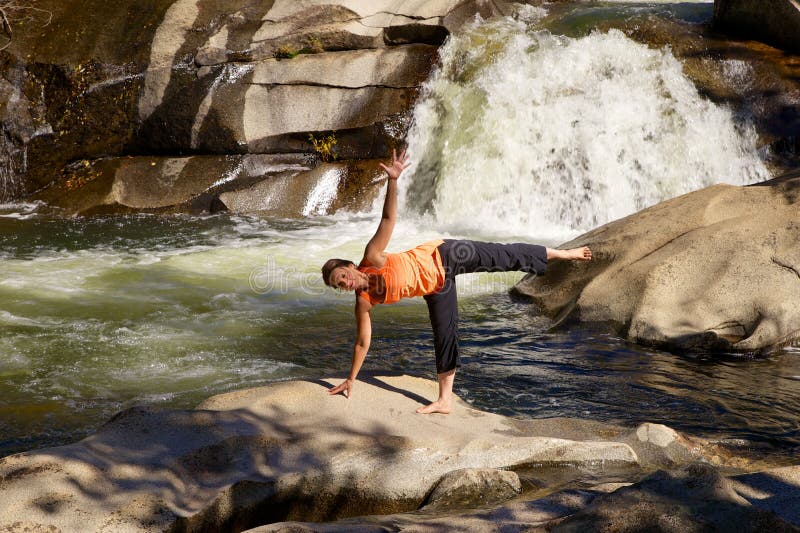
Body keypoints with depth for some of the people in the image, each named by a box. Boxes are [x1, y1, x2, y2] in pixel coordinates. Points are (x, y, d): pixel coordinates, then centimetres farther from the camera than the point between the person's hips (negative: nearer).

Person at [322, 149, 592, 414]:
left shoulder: (372, 258, -26)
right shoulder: (364, 302, -14)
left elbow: (388, 218, -31)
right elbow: (362, 343, -5)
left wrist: (392, 180, -46)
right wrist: (351, 379, -4)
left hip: (441, 256, -4)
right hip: (435, 288, 4)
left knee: (506, 257, 3)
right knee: (444, 335, 6)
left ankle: (561, 253, 19)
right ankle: (445, 400, 18)